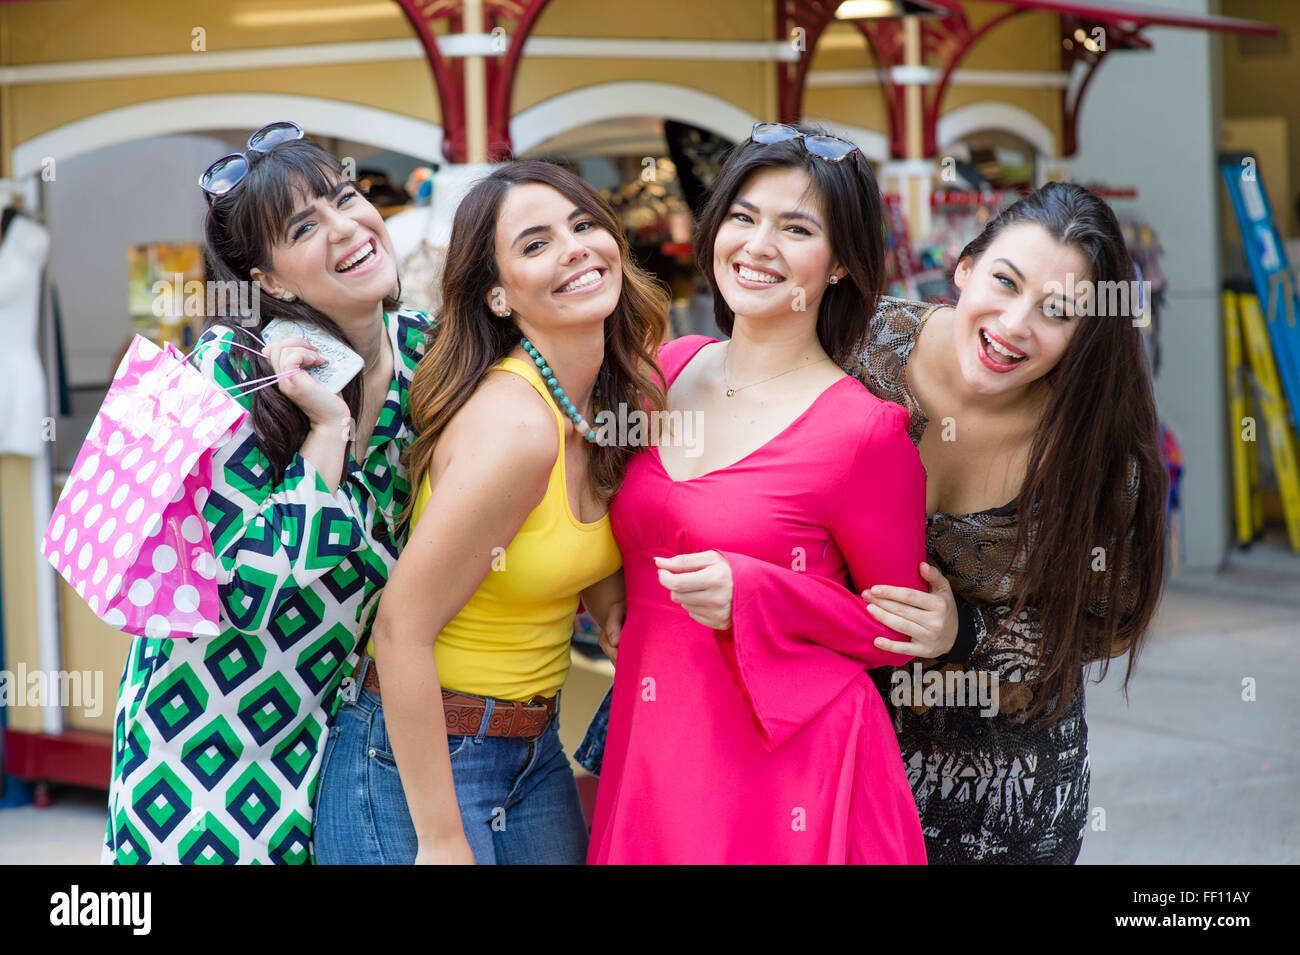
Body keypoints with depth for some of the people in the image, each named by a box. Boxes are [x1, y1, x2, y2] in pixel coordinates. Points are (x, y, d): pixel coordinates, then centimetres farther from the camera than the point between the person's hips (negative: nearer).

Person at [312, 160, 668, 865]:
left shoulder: (623, 400, 1)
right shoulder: (515, 428, -24)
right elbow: (402, 629, -23)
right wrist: (443, 841, -20)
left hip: (536, 753, 8)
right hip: (416, 754, -8)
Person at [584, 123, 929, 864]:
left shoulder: (865, 429, -12)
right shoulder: (668, 369, 5)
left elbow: (899, 627, -4)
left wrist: (752, 595, -17)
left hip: (785, 769, -5)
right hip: (647, 750, 5)